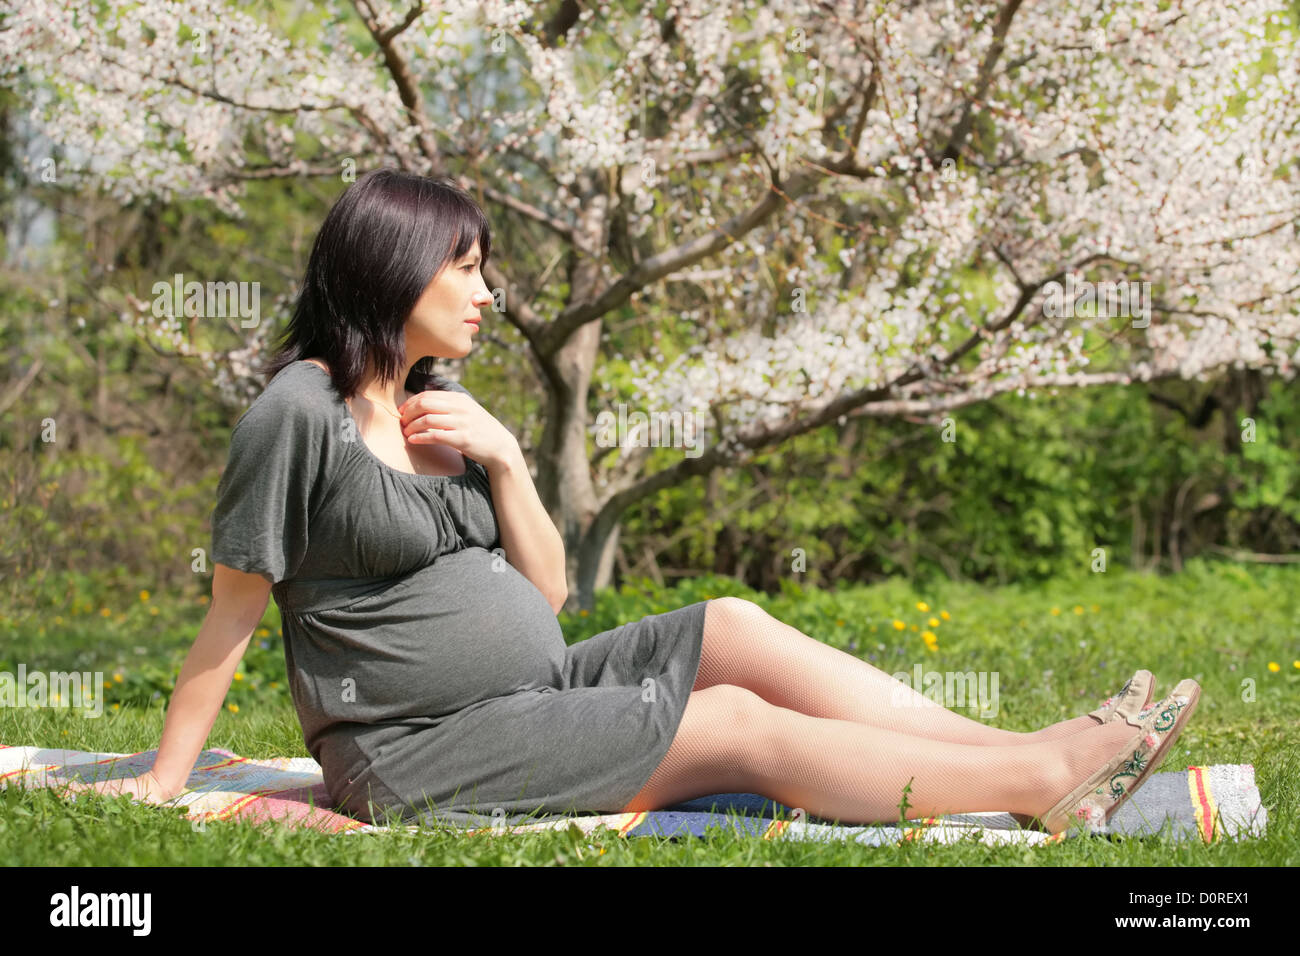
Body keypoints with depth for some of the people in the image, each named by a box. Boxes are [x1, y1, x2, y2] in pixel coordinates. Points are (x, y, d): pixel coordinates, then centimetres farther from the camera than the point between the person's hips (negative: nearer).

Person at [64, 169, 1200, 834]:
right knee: (742, 727, -16)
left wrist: (502, 457, -3)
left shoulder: (441, 405, 13)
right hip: (420, 755, -8)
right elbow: (232, 614, -9)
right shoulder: (300, 412, -12)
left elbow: (549, 588, 12)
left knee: (734, 628, -8)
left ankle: (1033, 761, -12)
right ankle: (1051, 778, -15)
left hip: (534, 687, 8)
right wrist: (163, 783, -8)